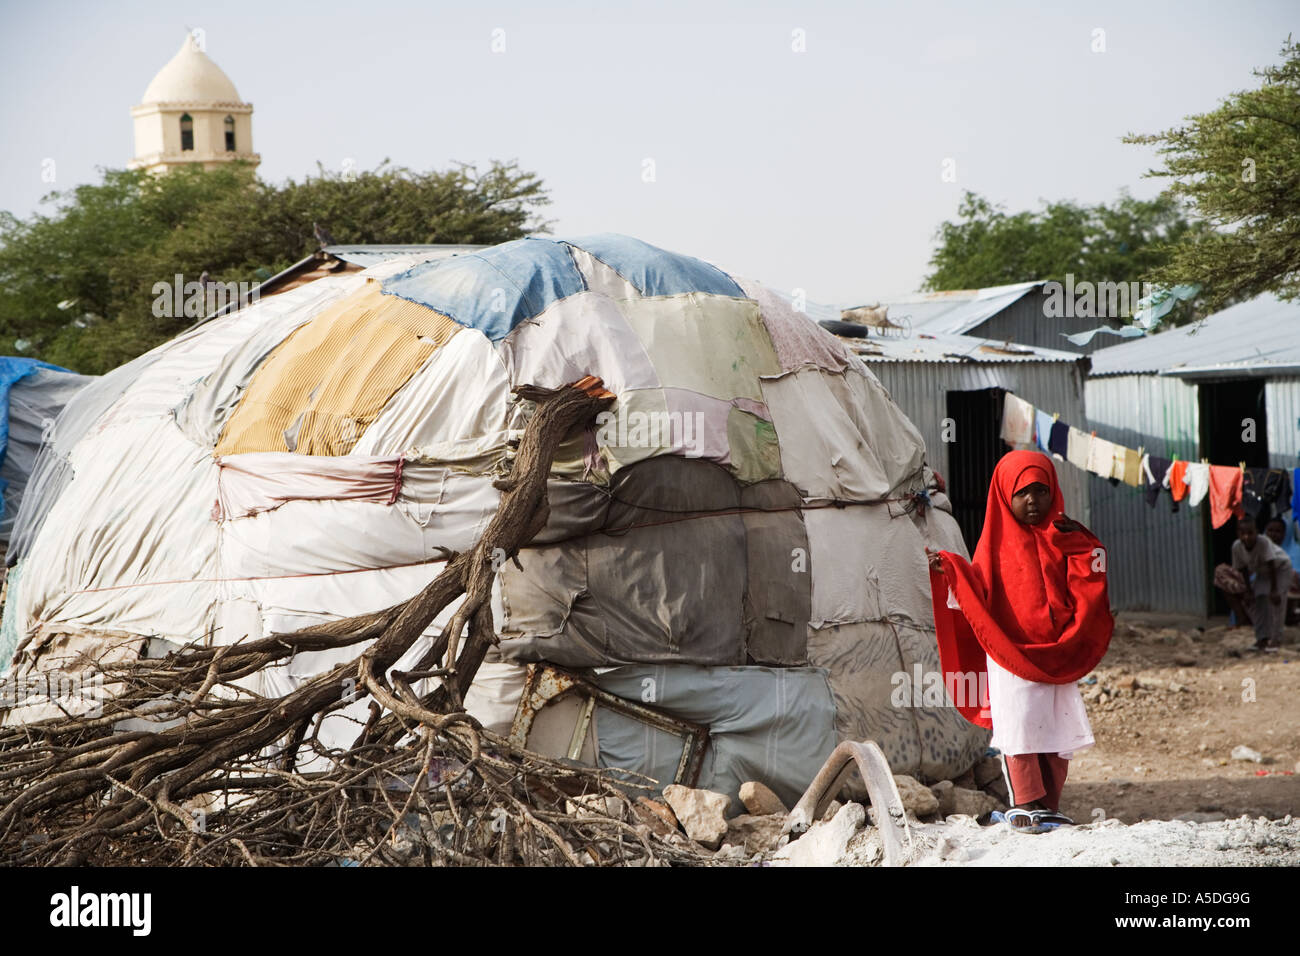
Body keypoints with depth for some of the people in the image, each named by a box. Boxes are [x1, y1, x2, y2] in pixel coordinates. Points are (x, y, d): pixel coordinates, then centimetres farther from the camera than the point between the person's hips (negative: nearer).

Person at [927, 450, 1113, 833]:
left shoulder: (1064, 538, 9)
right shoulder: (998, 541, 5)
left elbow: (1086, 586, 1)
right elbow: (979, 590, 1)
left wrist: (1078, 547, -12)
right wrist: (951, 570, -13)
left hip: (1057, 654, 2)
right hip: (1011, 653, -2)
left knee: (1057, 731, 4)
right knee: (1018, 729, -8)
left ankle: (1049, 806, 12)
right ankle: (1026, 803, 1)